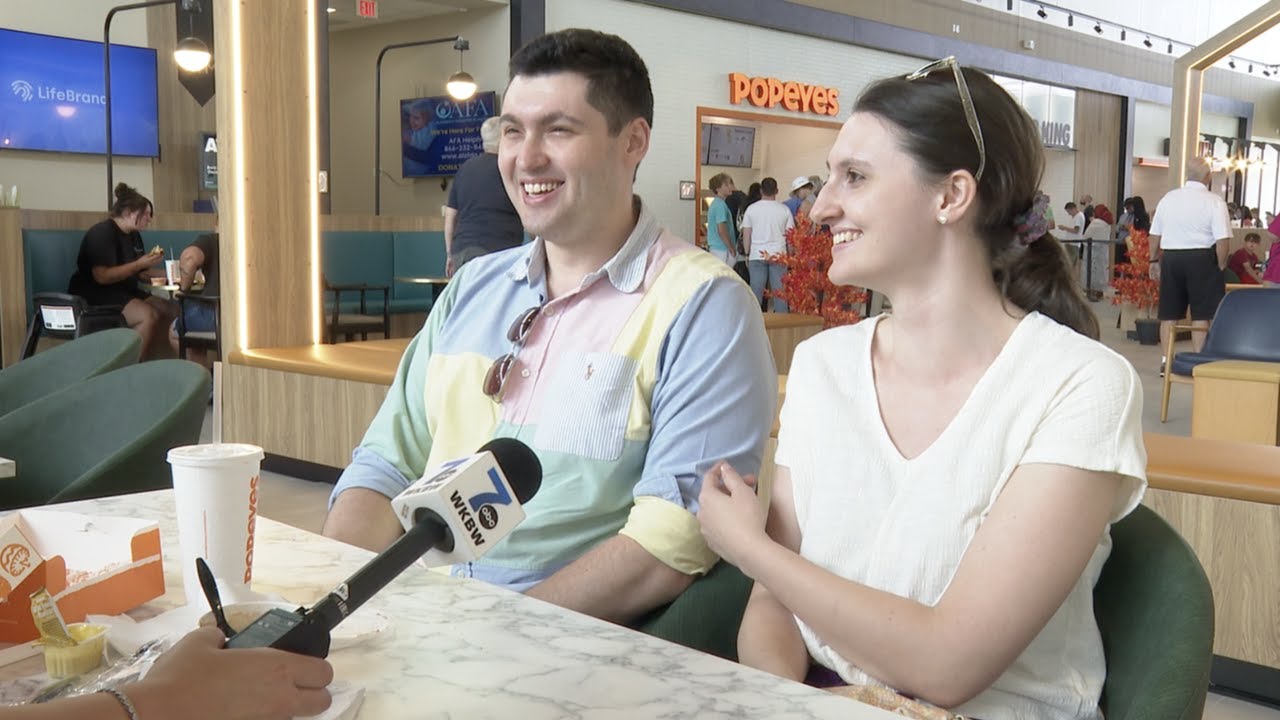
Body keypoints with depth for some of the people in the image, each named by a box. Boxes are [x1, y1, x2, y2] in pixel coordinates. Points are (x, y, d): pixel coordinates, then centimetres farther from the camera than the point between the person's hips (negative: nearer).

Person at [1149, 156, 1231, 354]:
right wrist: (1220, 266, 0)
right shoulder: (1215, 202, -8)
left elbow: (1155, 235, 10)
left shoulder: (1168, 198, 6)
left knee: (1168, 313, 10)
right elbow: (1222, 241, -13)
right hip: (1201, 259, -4)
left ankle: (1166, 360, 12)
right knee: (1202, 314, 2)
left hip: (1170, 258, 4)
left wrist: (1155, 260, 21)